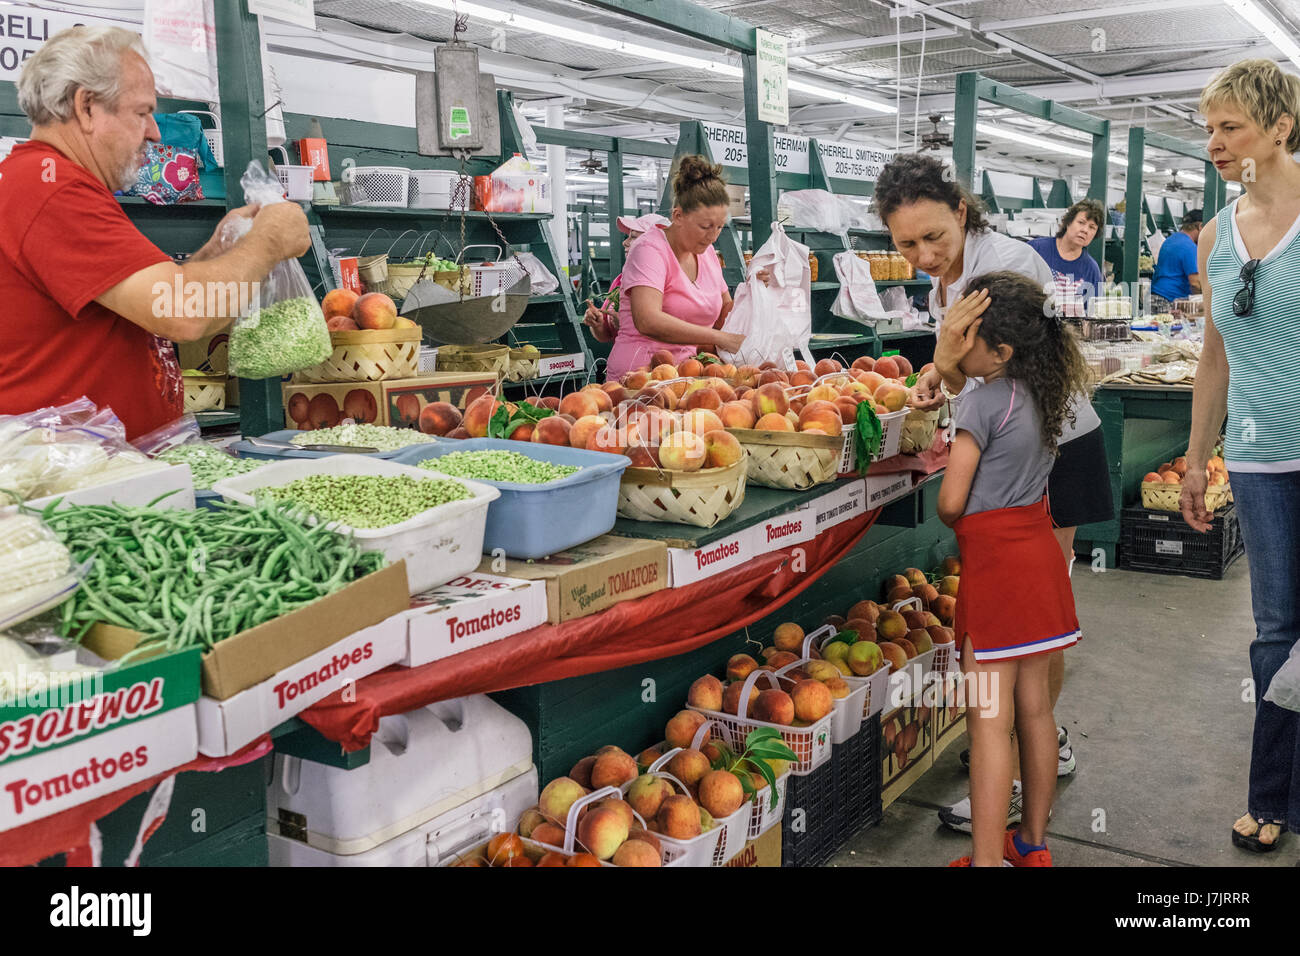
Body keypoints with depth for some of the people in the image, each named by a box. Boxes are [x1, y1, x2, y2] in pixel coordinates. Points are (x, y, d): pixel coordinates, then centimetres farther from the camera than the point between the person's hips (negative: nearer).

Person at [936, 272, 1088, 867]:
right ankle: (1033, 843, 27)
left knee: (989, 723, -4)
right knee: (1034, 707, 15)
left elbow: (951, 502, -18)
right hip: (1038, 551, 8)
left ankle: (986, 859, 2)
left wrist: (951, 521, 5)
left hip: (993, 560, -8)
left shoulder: (983, 402, -16)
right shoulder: (1043, 394, 6)